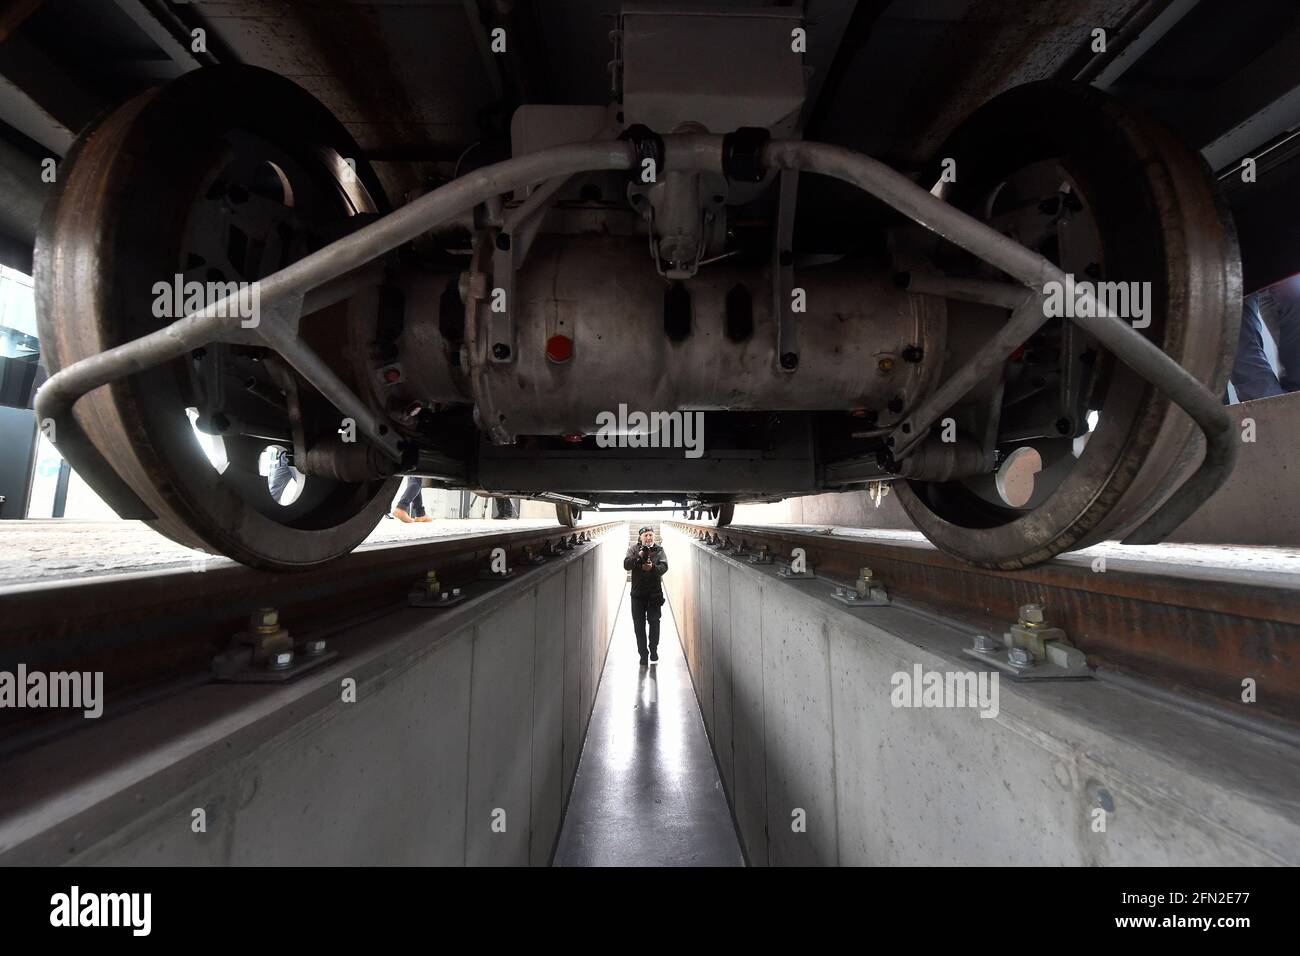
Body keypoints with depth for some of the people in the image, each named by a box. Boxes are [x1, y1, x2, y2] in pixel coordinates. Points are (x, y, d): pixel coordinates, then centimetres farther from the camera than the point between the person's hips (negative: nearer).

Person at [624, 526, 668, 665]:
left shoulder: (659, 550, 4)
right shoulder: (634, 549, 3)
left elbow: (664, 567, -8)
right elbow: (626, 565, -9)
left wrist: (653, 567, -27)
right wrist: (639, 556, -23)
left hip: (655, 593, 0)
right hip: (638, 593, 0)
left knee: (654, 622, 7)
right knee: (639, 625, 4)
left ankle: (654, 649, 25)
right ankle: (643, 653, 14)